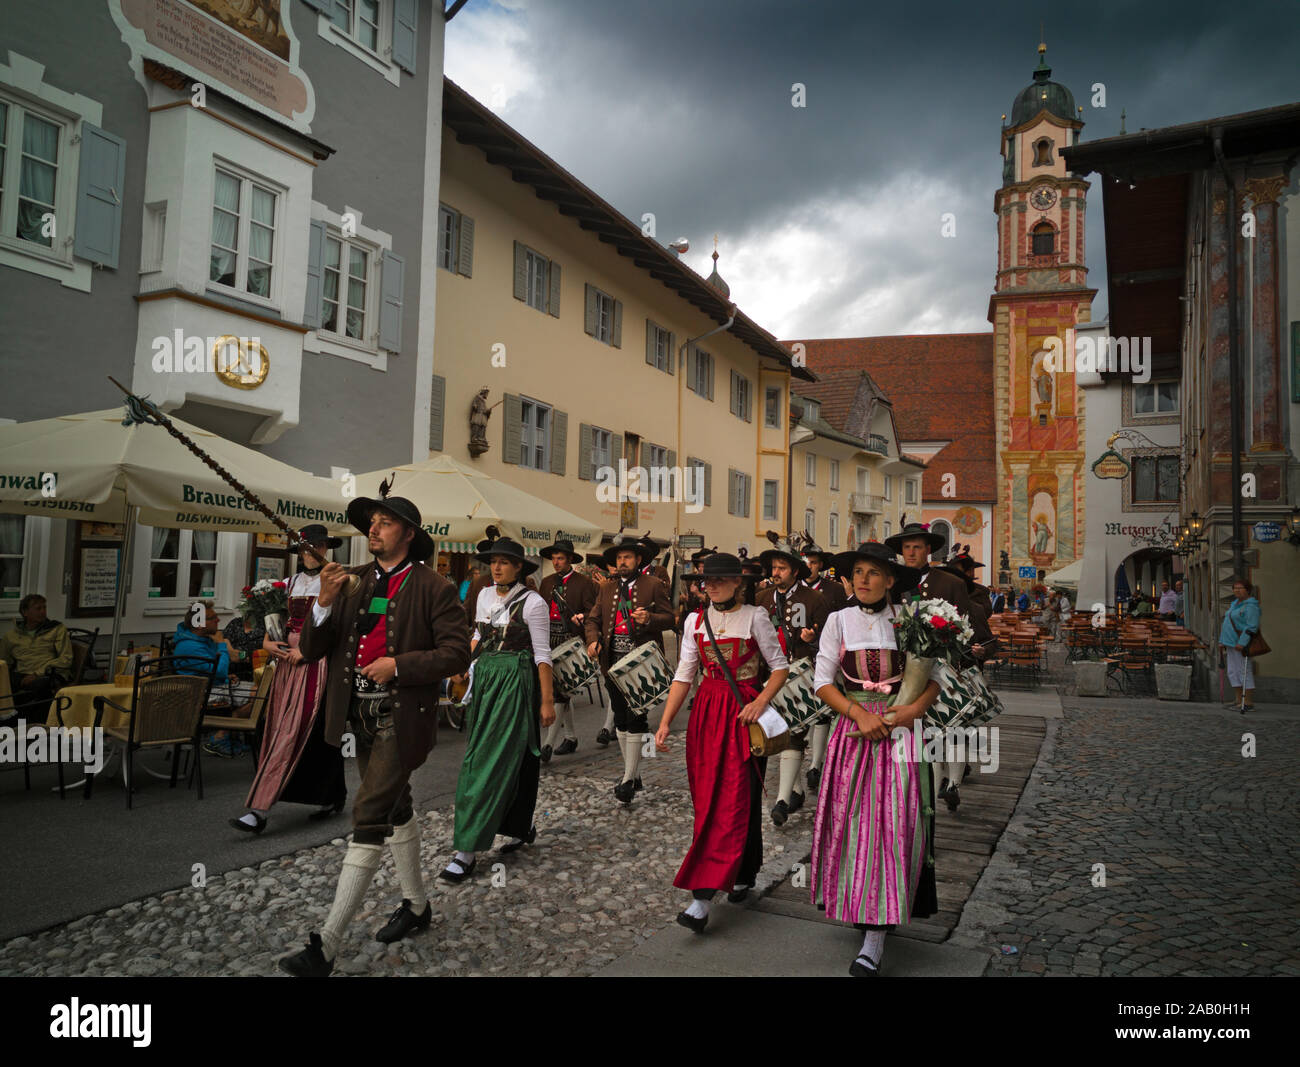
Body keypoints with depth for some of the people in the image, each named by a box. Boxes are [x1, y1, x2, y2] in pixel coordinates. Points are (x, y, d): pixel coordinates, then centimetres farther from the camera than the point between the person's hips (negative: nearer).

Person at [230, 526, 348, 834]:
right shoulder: (292, 581, 16)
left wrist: (305, 650, -15)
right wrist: (268, 642, 0)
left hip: (315, 663, -7)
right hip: (287, 660, 7)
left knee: (294, 733, -9)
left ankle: (259, 811, -11)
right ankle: (334, 797, 20)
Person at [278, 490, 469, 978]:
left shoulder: (433, 587, -8)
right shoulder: (351, 581, 6)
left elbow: (457, 653, -11)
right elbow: (311, 650, 2)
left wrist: (399, 665, -19)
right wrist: (324, 605, -16)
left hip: (402, 718, -6)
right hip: (359, 716, 6)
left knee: (369, 820, -10)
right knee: (396, 809, 20)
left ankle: (325, 946, -4)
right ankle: (416, 905, 38)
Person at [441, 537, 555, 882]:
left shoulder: (532, 602, -9)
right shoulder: (485, 596, 10)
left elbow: (542, 654, -8)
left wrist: (547, 700, -10)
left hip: (515, 682, -7)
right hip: (484, 678, 7)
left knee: (493, 760, -7)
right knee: (477, 756, 11)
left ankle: (468, 850, -4)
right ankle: (521, 828, 27)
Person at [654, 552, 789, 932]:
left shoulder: (754, 617, -2)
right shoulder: (695, 621, 8)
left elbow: (780, 667, 0)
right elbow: (684, 675, 7)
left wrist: (760, 702, -17)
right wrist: (666, 722, -2)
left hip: (743, 713, -4)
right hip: (706, 712, 4)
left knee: (738, 801, -8)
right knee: (707, 801, 5)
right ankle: (741, 876, 23)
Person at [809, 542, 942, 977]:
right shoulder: (839, 621, 4)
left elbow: (934, 677, 4)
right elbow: (823, 681, 0)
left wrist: (915, 708, -15)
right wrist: (859, 713, -13)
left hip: (901, 730, -1)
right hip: (855, 729, 1)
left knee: (895, 823, -6)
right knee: (852, 819, 3)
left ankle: (874, 938, -4)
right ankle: (859, 907, 25)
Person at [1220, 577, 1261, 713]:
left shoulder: (1251, 606, -13)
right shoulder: (1235, 603, 16)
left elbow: (1252, 627, -20)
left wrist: (1242, 643, -26)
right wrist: (1223, 641, 19)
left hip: (1242, 645, -10)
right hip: (1231, 644, 10)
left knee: (1244, 672, -6)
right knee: (1233, 672, 11)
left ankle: (1248, 703, -2)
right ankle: (1238, 700, 18)